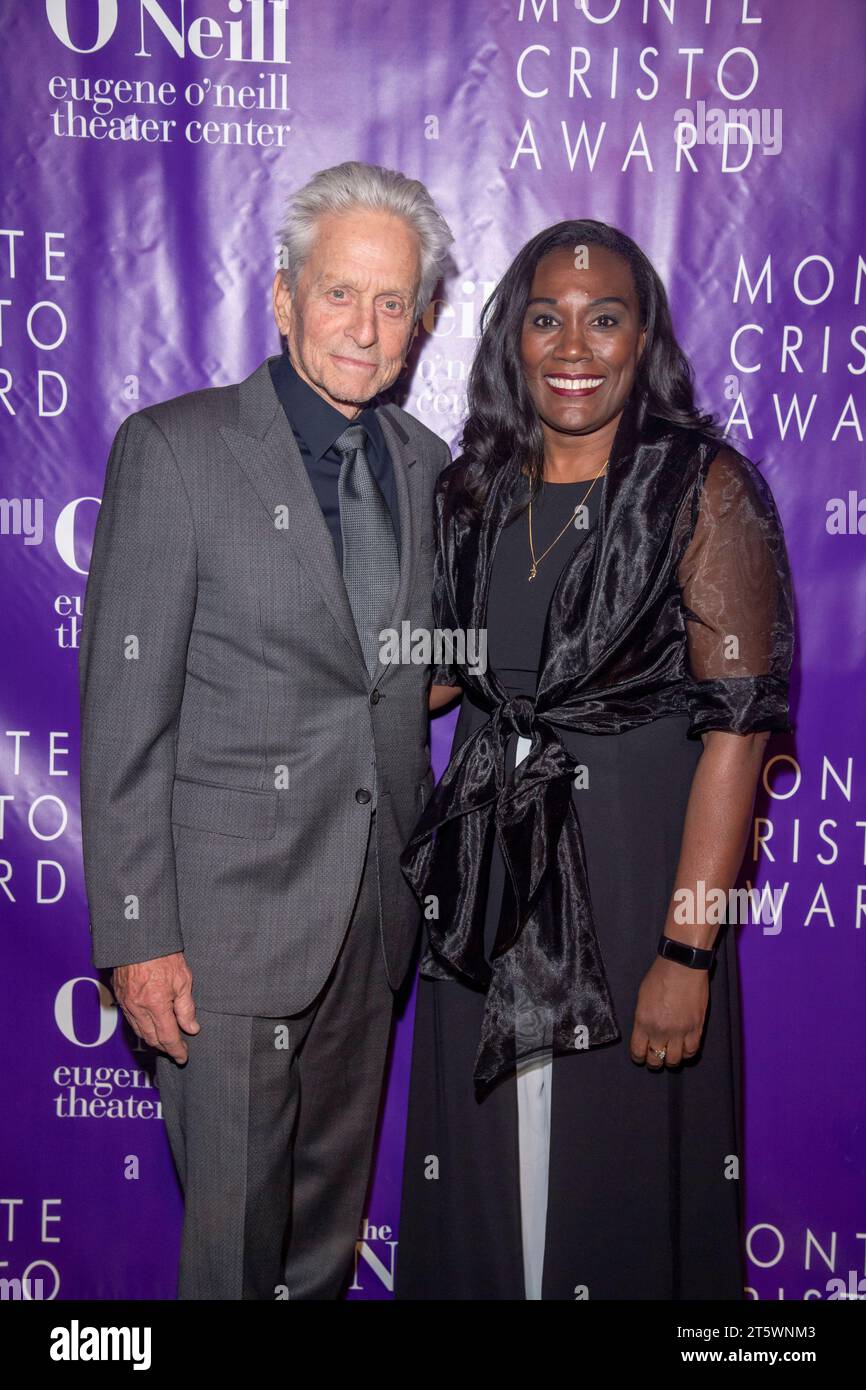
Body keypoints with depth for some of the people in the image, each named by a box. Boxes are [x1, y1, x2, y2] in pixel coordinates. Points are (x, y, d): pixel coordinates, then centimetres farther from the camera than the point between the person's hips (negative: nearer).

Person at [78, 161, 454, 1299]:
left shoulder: (425, 464, 8)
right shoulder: (174, 448, -9)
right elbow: (123, 715, -11)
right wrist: (138, 937, -13)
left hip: (378, 910, 5)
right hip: (232, 913, -5)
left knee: (332, 1214, 20)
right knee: (233, 1229, 9)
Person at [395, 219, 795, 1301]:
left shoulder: (704, 486, -10)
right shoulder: (475, 488, 5)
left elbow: (738, 724, -15)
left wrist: (688, 953, -19)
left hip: (633, 862, -4)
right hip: (487, 877, 5)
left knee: (621, 1162, 11)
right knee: (486, 1164, 17)